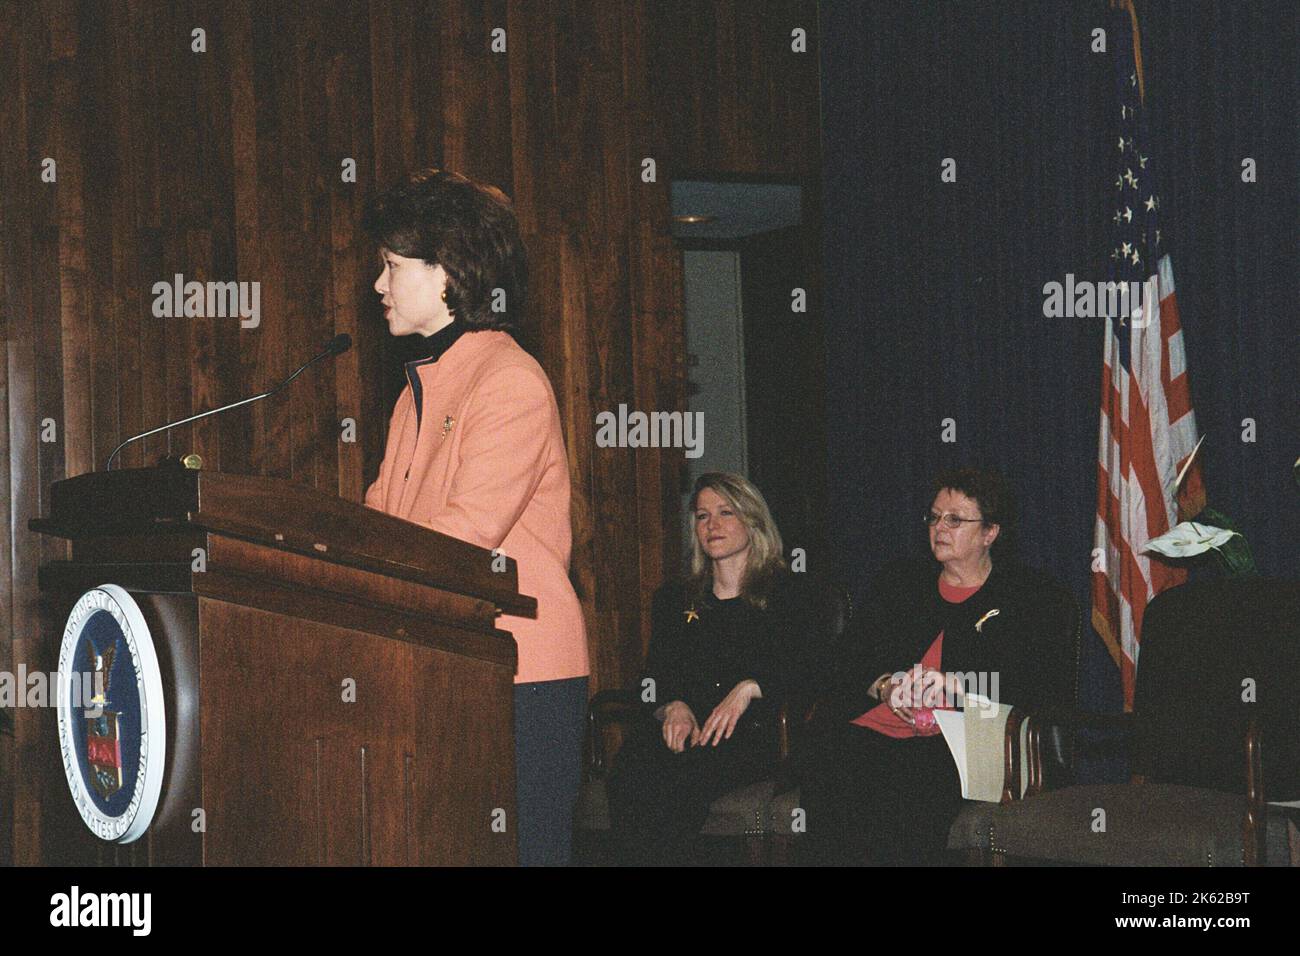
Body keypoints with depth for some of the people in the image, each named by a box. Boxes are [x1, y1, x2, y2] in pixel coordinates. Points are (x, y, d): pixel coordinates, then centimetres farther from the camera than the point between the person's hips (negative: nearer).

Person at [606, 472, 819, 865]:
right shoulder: (674, 599, 26)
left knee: (681, 783, -37)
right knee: (628, 780, -33)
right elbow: (653, 678, 18)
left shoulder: (787, 594, 14)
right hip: (679, 727, 3)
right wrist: (673, 706, -6)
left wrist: (749, 689, -19)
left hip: (750, 732, -3)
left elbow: (805, 668, 1)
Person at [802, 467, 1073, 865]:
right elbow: (848, 658, 20)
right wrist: (884, 685, -4)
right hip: (872, 729, 4)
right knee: (828, 795, -31)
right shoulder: (899, 581, 26)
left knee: (906, 802, -37)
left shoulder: (1028, 594, 13)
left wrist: (955, 684, -11)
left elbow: (1053, 682, -1)